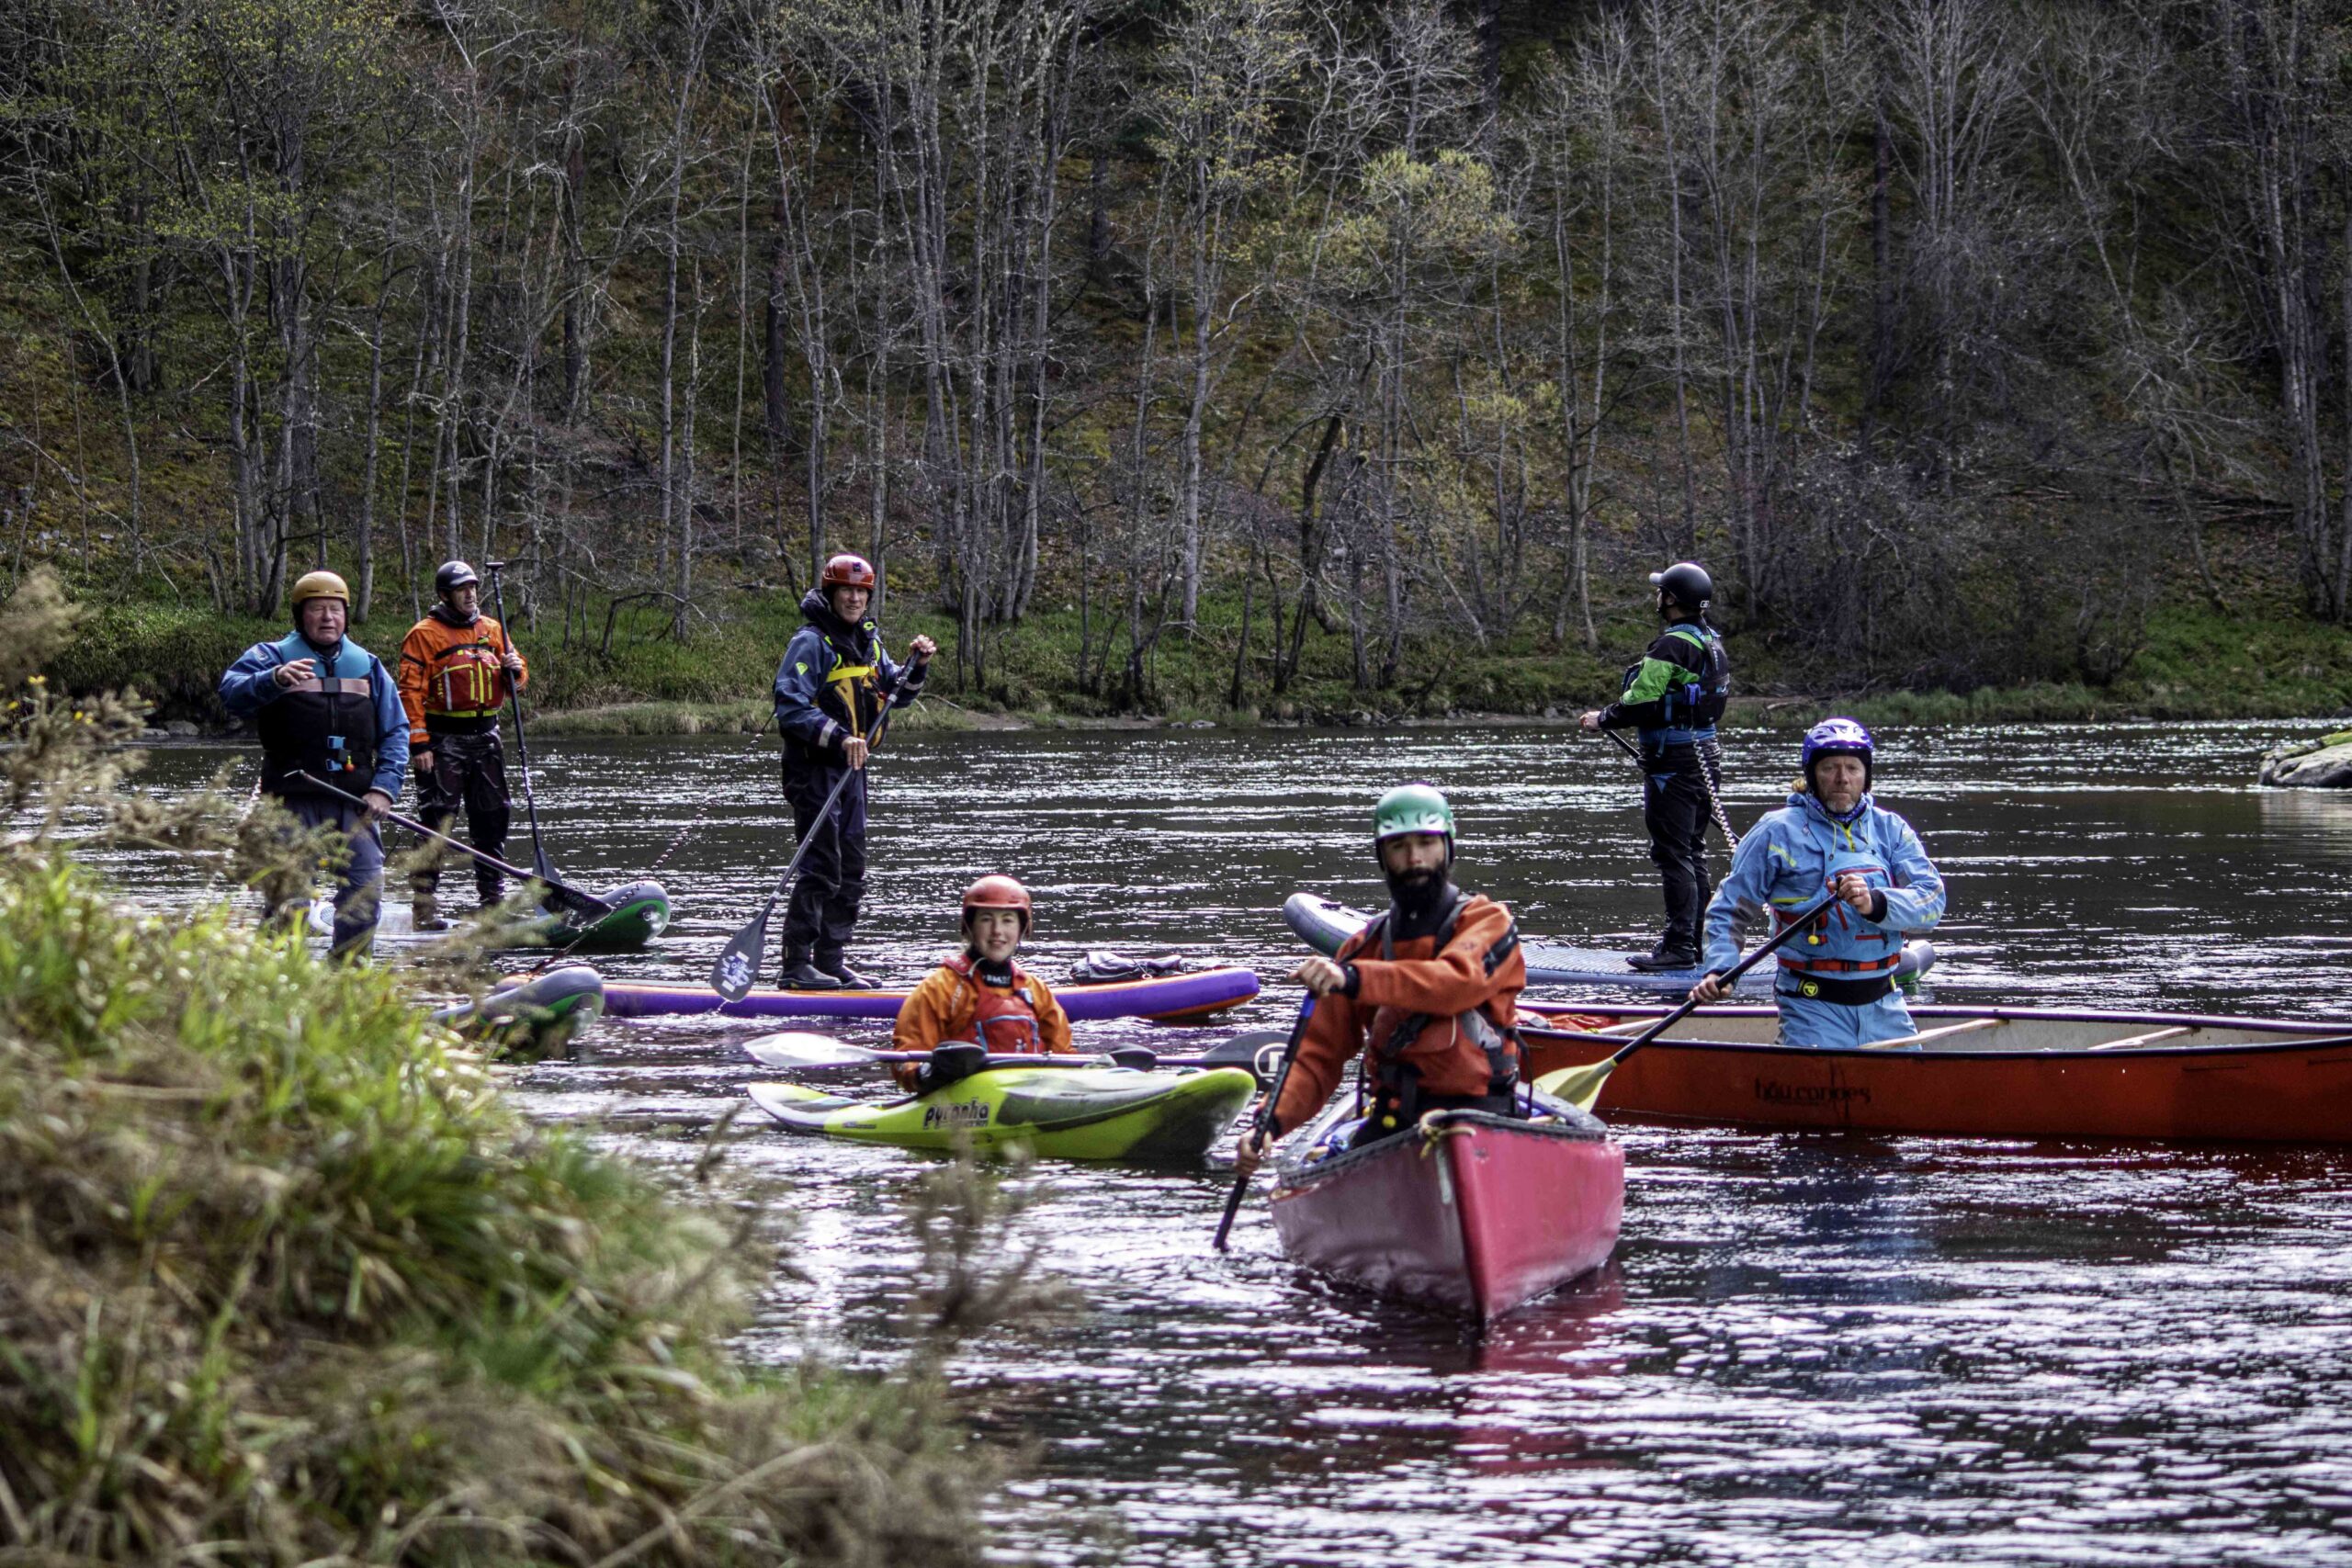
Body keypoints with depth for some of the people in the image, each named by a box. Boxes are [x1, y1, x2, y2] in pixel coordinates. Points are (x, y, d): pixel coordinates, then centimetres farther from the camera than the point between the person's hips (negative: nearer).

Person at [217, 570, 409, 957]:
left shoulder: (368, 666, 17)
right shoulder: (272, 656, 4)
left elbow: (395, 732, 15)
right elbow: (232, 692, -16)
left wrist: (384, 787, -1)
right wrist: (274, 679, -36)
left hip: (355, 801, 4)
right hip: (294, 799, -4)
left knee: (365, 889, -1)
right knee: (289, 900, -11)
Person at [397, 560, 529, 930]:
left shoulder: (492, 631, 14)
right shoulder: (424, 635, -4)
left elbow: (518, 679, 18)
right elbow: (412, 691, -9)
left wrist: (515, 670, -7)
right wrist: (418, 743, -16)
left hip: (485, 737, 6)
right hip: (443, 741, -6)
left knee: (492, 817, 9)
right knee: (437, 820, -8)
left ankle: (493, 898, 19)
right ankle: (424, 908, -6)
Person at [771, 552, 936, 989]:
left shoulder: (868, 642, 14)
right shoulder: (811, 642, -12)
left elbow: (895, 694, 22)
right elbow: (790, 707, -20)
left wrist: (917, 668, 3)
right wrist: (838, 737, -28)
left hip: (851, 770, 9)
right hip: (815, 768, -9)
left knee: (851, 871, 11)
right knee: (821, 869, -12)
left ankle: (831, 961, 19)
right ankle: (795, 966, -10)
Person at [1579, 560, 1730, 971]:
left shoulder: (1672, 645, -18)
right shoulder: (1714, 644, 12)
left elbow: (1641, 702, -21)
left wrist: (1602, 719, -3)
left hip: (1672, 763, -10)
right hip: (1704, 753, 10)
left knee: (1673, 853, -7)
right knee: (1693, 851, 16)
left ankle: (1680, 947, -8)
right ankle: (1701, 940, 21)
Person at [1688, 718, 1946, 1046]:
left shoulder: (1890, 829, 9)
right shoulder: (1779, 832, 0)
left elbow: (1932, 899, -5)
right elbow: (1727, 909, 3)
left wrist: (1875, 903, -24)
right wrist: (1718, 970, -13)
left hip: (1884, 1007, 4)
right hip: (1813, 1008, -4)